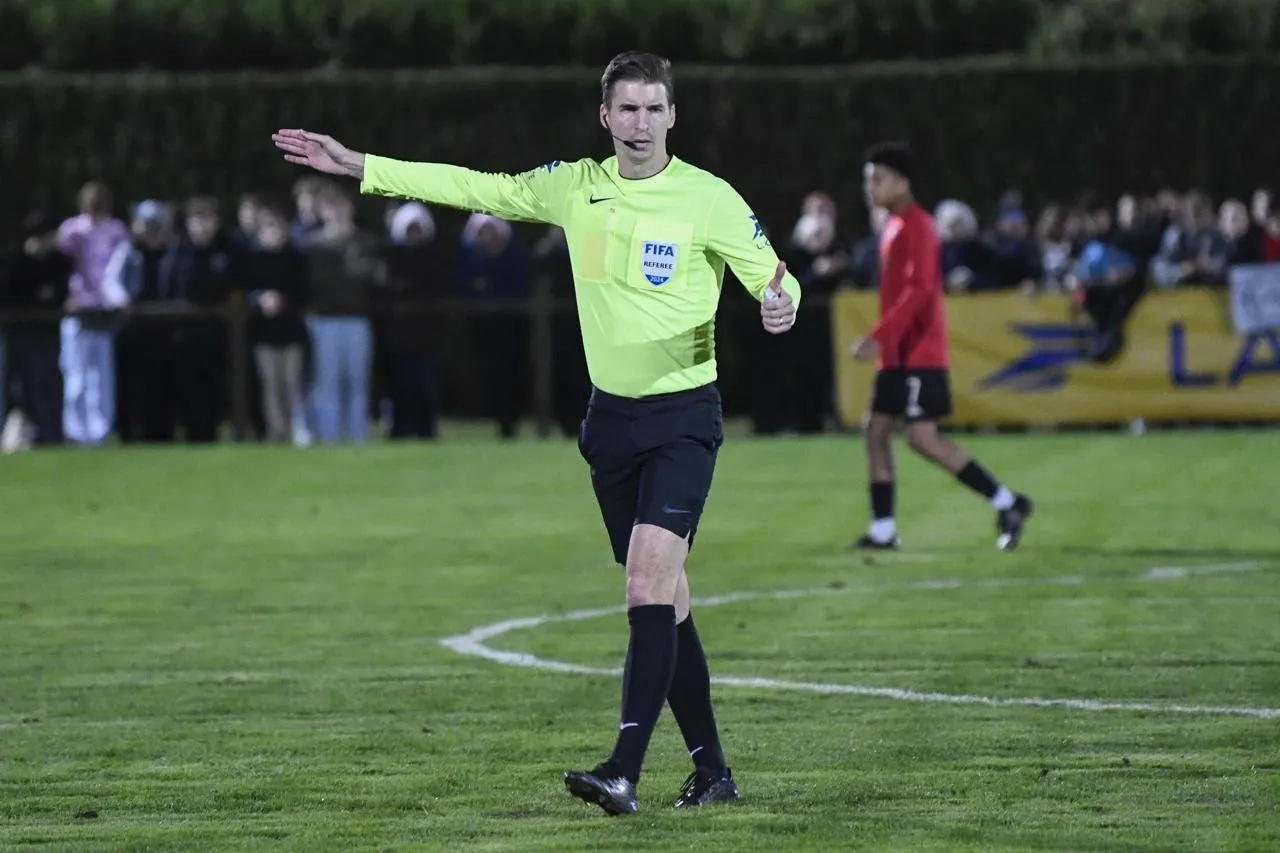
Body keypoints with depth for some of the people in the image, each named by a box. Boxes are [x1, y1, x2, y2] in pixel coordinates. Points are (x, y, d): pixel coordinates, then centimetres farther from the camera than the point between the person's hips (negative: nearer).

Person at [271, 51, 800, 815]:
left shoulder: (707, 199, -9)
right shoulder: (576, 186, 4)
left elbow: (773, 277, -6)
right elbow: (478, 188, 12)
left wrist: (781, 305, -31)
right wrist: (360, 167, 11)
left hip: (683, 414, -5)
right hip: (612, 413, 5)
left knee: (650, 573, -20)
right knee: (661, 598, 7)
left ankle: (625, 771, -26)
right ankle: (712, 770, 15)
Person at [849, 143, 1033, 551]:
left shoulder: (916, 227, -14)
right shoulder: (894, 227, 15)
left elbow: (919, 290, -24)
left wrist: (880, 337, -28)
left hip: (919, 353, -10)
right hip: (897, 353, 10)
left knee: (922, 437, -14)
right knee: (877, 430, 5)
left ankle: (1007, 504, -7)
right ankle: (883, 530, 8)